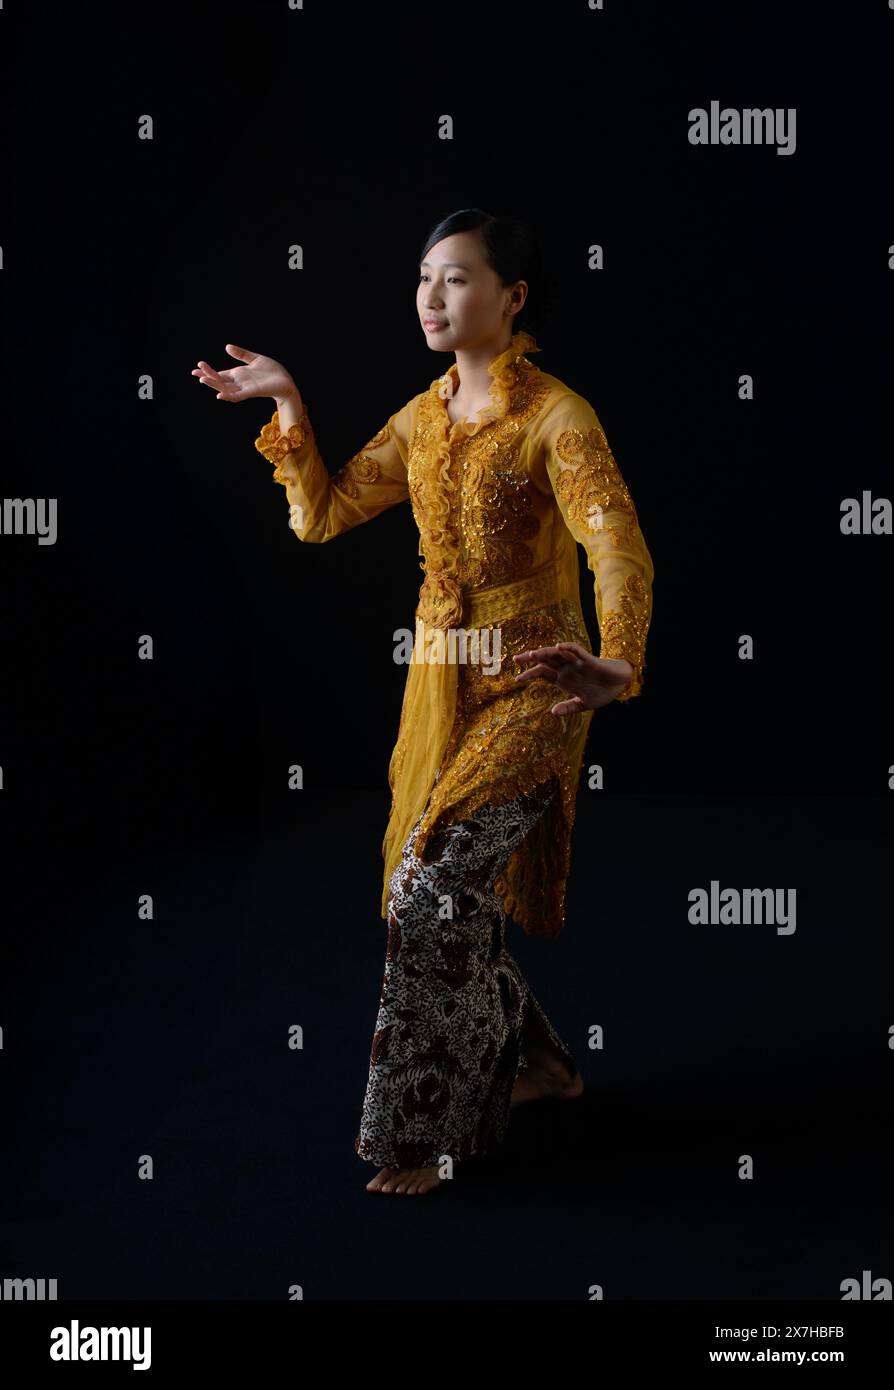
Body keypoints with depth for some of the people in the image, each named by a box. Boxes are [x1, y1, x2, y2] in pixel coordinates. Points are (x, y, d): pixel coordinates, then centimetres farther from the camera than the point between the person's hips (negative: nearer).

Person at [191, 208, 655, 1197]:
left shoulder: (557, 419, -12)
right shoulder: (422, 418, 9)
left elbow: (619, 551, -25)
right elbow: (321, 515, 11)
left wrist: (618, 667, -43)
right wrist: (288, 406, 2)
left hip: (526, 688, -7)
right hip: (440, 682, 7)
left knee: (430, 890, -16)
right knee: (448, 897, 12)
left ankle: (420, 1133, -1)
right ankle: (535, 1059, 36)